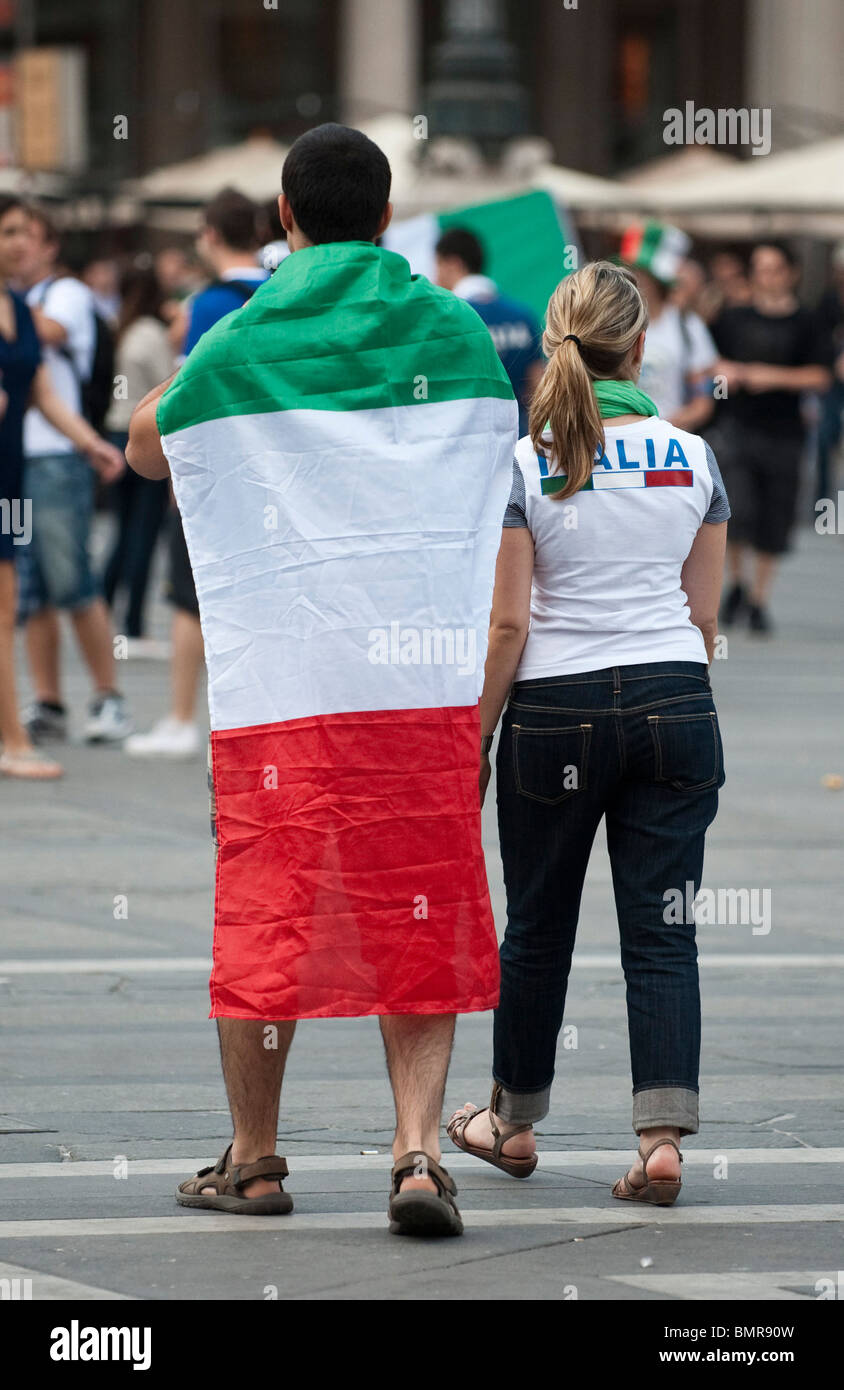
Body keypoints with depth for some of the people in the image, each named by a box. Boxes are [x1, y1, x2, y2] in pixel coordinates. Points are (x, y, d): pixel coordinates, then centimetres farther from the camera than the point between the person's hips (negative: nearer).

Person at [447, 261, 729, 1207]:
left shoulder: (522, 465, -7)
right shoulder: (693, 458, 2)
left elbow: (506, 623, -8)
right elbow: (704, 613, 8)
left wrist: (475, 740, 0)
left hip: (557, 710, -2)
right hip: (673, 704, 2)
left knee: (539, 926, 13)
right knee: (662, 932, 2)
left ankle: (514, 1123, 27)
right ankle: (663, 1135, -9)